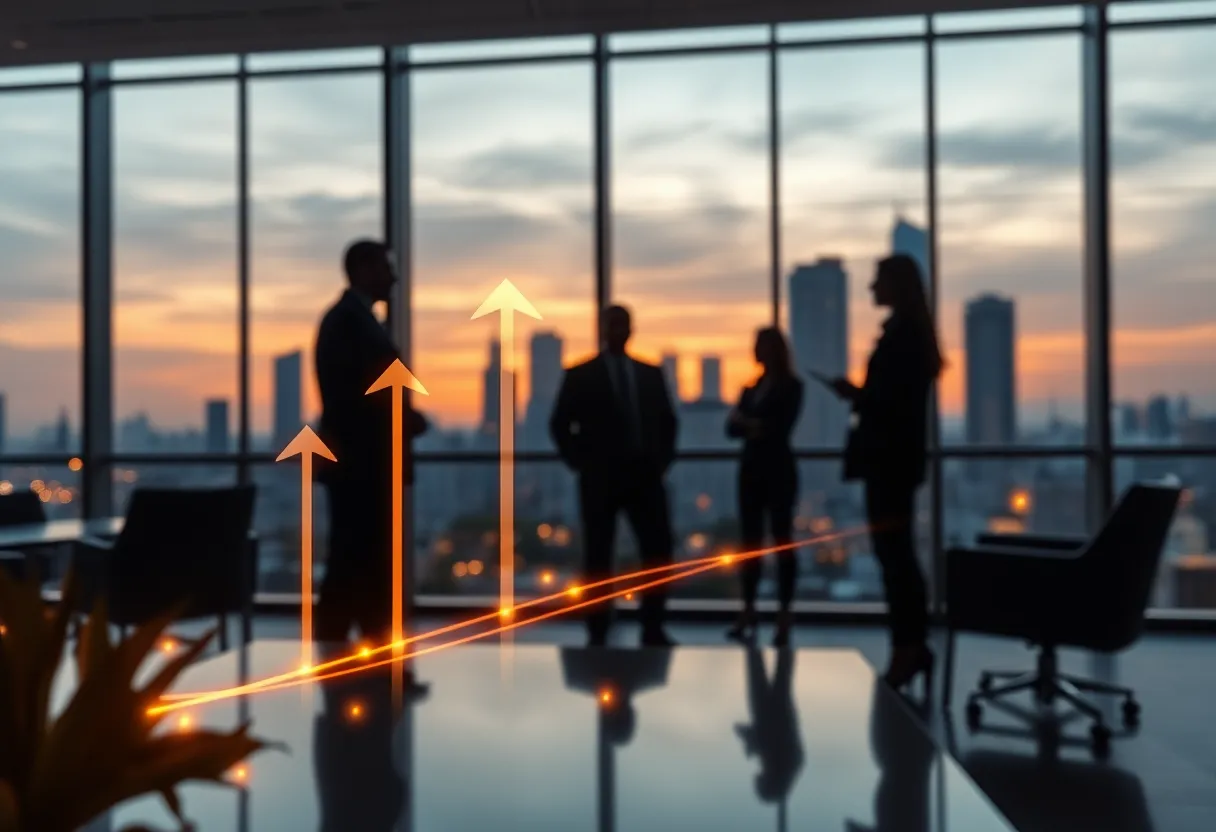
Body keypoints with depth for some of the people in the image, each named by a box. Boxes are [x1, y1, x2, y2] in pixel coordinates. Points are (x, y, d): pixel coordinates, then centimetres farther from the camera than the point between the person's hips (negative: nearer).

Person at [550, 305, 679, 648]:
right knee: (598, 556, 1)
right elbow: (559, 424, 1)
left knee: (659, 551, -2)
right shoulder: (581, 375, 2)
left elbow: (667, 420, 19)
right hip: (600, 478, -3)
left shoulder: (651, 373, 12)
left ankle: (653, 629, 8)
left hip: (646, 475, 3)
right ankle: (597, 633, 9)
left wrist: (663, 459, 8)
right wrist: (580, 463, -5)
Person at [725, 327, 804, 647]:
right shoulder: (752, 388, 14)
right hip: (751, 468, 6)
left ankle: (784, 616, -4)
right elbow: (732, 427, 6)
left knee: (782, 539, -5)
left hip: (778, 469, -6)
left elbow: (781, 427, -12)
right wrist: (750, 424, -13)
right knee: (750, 540, 5)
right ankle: (748, 614, 9)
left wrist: (749, 423, -6)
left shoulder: (791, 386, -2)